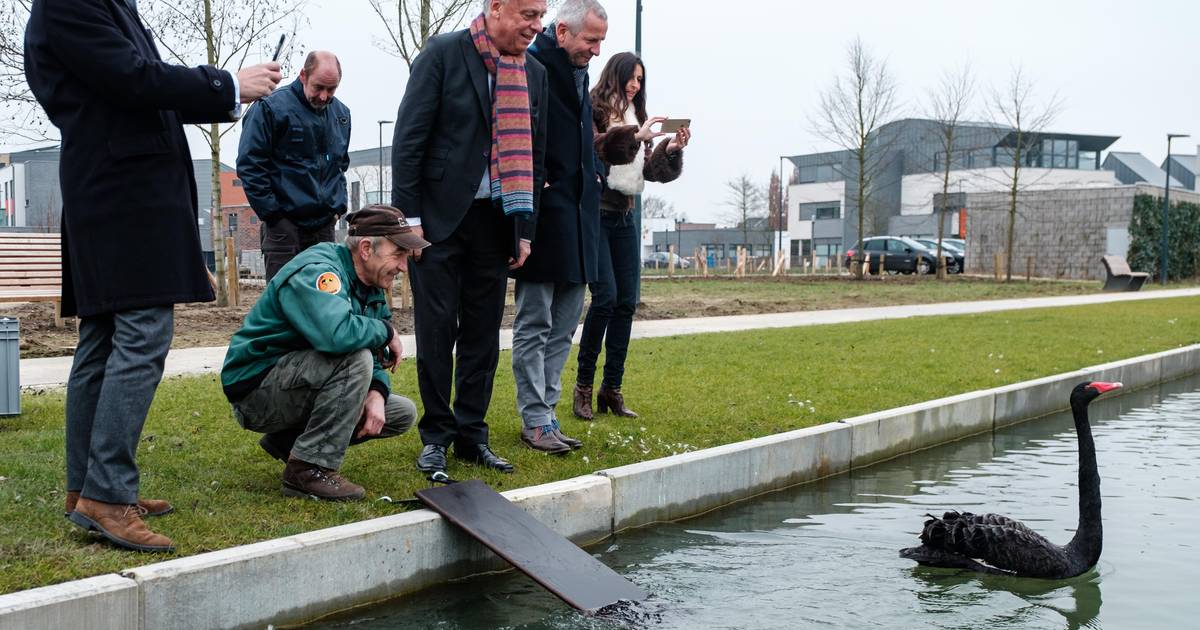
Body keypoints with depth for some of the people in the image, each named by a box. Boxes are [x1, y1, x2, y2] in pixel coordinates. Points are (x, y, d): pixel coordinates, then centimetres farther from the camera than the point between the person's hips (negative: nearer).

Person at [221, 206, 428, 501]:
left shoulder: (372, 288, 6)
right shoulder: (316, 271, -23)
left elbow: (377, 357, 8)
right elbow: (336, 334, -43)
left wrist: (376, 394, -14)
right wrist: (386, 331, -24)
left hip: (301, 385, 9)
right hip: (257, 387, -9)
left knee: (403, 413, 5)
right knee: (355, 359, -31)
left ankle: (288, 441, 10)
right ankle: (309, 469, -22)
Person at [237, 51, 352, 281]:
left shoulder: (341, 113, 13)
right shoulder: (271, 108, -8)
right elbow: (250, 165, -9)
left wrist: (339, 206, 13)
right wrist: (272, 214, -11)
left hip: (324, 226, 6)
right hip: (285, 225, -6)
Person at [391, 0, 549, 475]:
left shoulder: (534, 73, 8)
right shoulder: (443, 53, -6)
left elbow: (534, 155, 12)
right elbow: (409, 137, -8)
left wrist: (525, 229, 9)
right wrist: (407, 217, -12)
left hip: (494, 221, 5)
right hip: (439, 216, -4)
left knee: (483, 333, 8)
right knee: (436, 329, 0)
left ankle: (471, 435, 18)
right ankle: (436, 436, 12)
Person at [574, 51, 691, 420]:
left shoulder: (635, 118, 18)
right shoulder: (593, 110, -2)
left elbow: (655, 171, 13)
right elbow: (591, 146, -20)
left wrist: (672, 149, -4)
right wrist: (633, 136, -23)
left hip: (624, 217, 7)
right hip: (594, 212, -7)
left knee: (627, 303, 2)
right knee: (606, 297, -15)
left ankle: (612, 389, 9)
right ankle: (584, 386, -3)